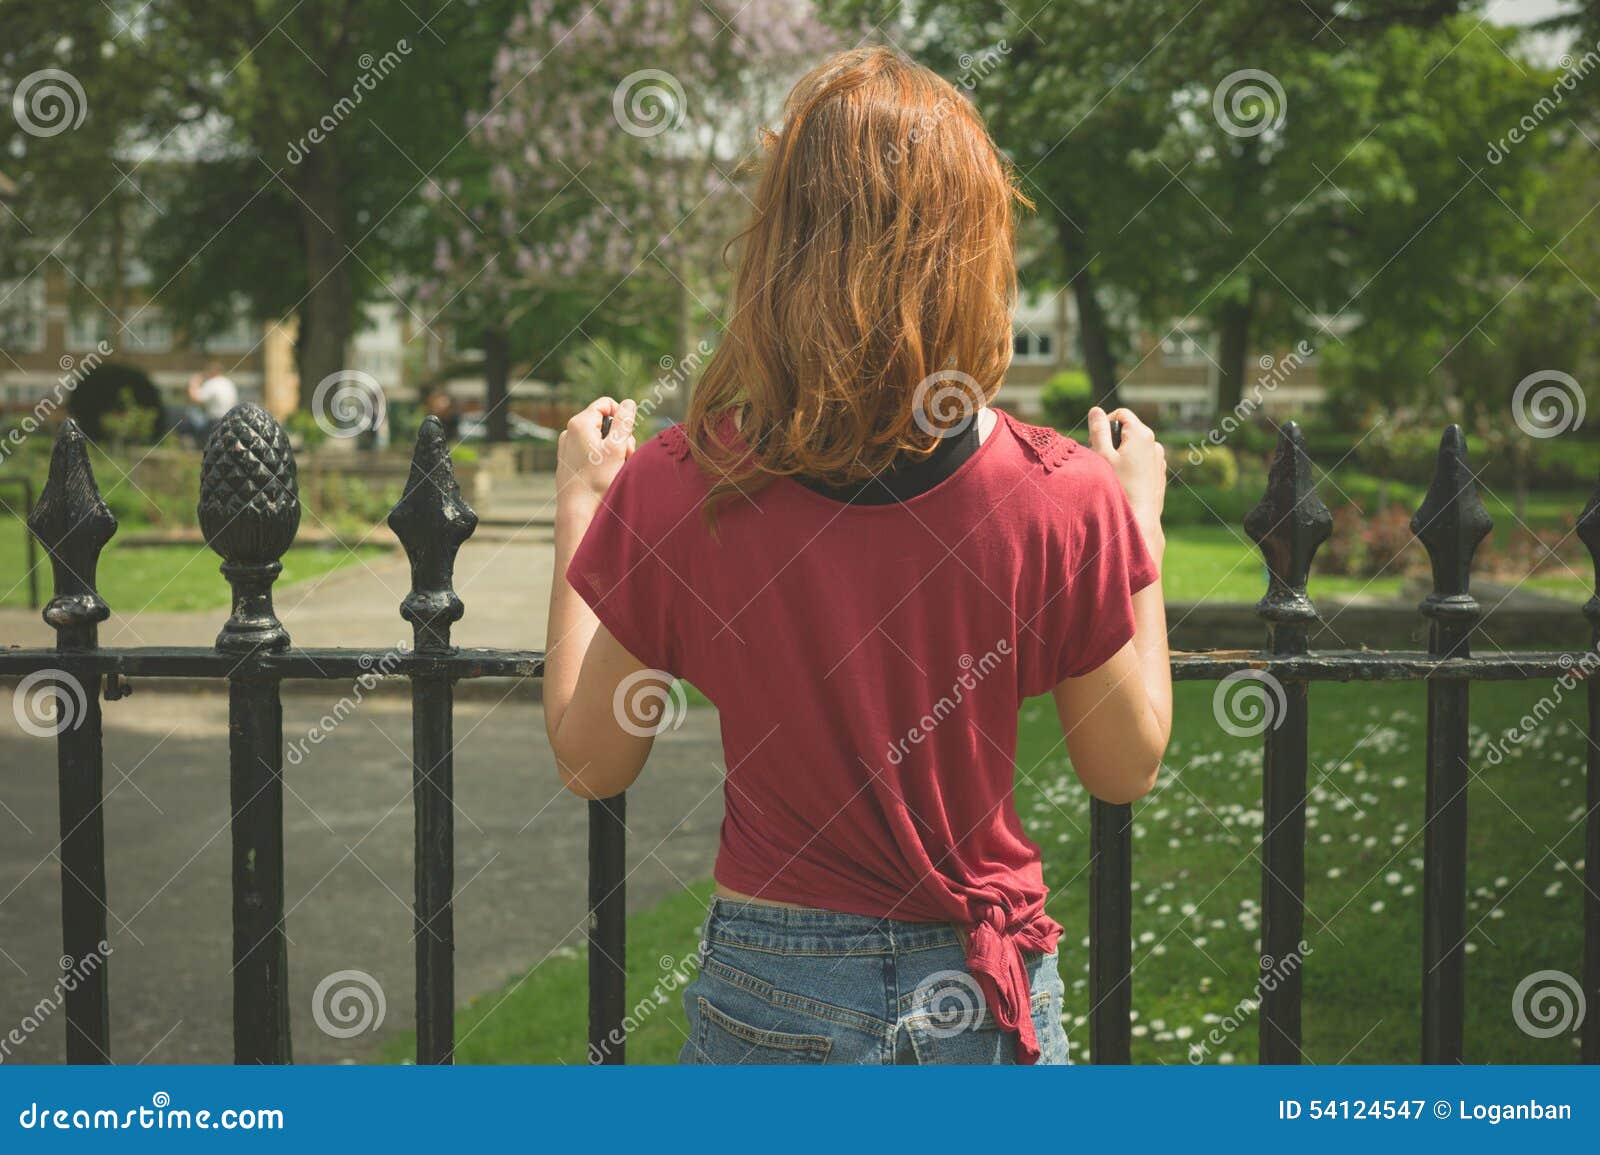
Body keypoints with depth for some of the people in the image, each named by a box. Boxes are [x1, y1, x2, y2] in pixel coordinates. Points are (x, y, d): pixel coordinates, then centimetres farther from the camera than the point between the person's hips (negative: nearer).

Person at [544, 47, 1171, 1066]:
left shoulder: (674, 490, -15)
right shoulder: (1065, 496, -15)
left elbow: (591, 764, -1)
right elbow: (1127, 770, 0)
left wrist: (580, 508, 9)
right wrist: (1140, 519, 10)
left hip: (768, 991, 0)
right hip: (988, 996, 0)